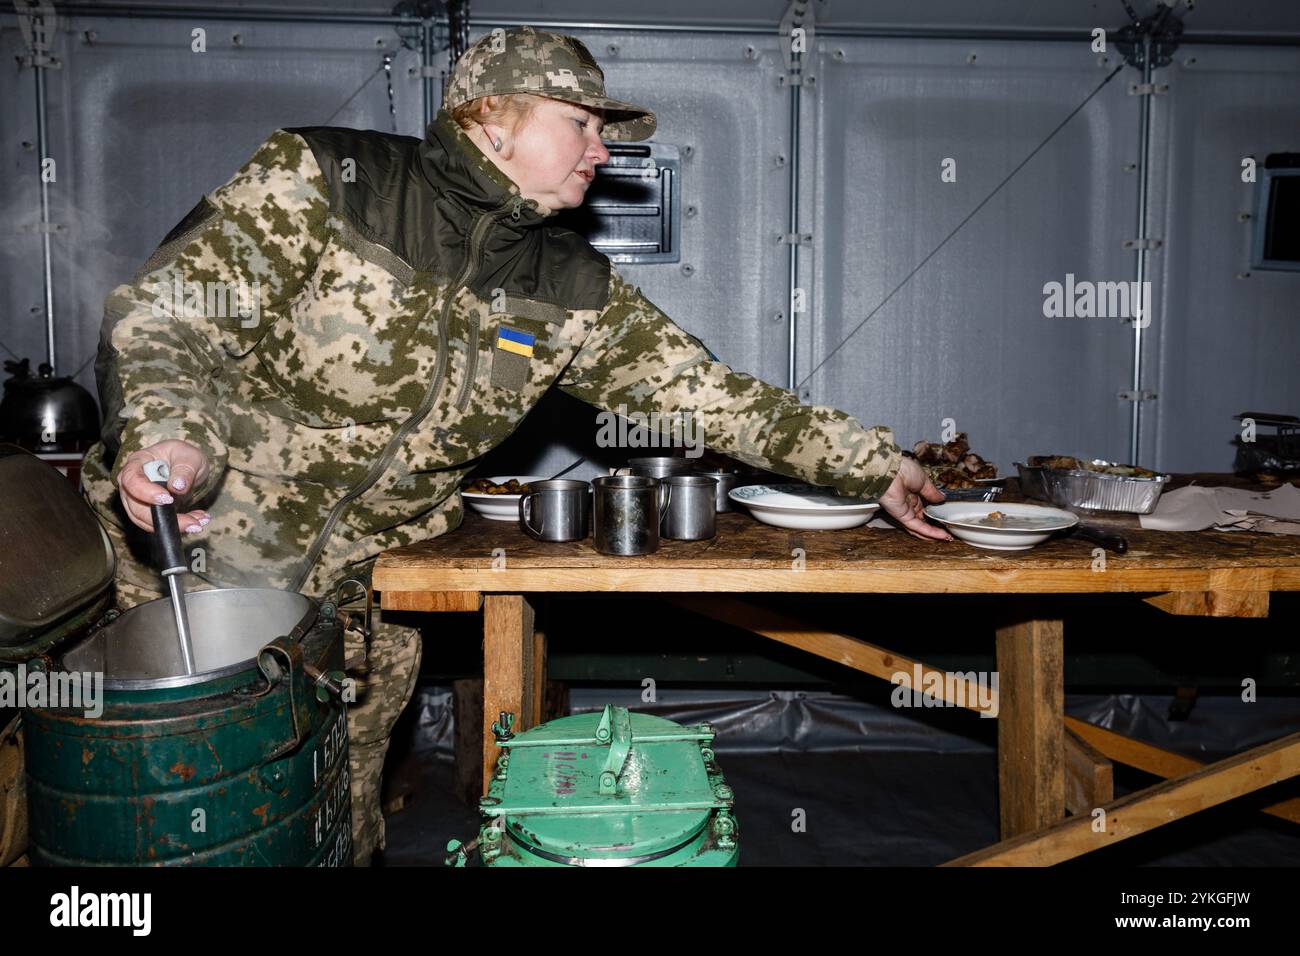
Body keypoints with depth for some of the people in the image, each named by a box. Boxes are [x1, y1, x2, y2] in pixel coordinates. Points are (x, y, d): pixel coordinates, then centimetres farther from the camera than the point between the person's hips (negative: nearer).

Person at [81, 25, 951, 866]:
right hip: (190, 561, -2)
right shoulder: (319, 179, -11)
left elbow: (703, 389, 2)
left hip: (358, 597, 3)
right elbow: (169, 314, -12)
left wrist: (871, 465, 1)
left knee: (340, 828, 8)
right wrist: (164, 435, -32)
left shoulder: (569, 292, 1)